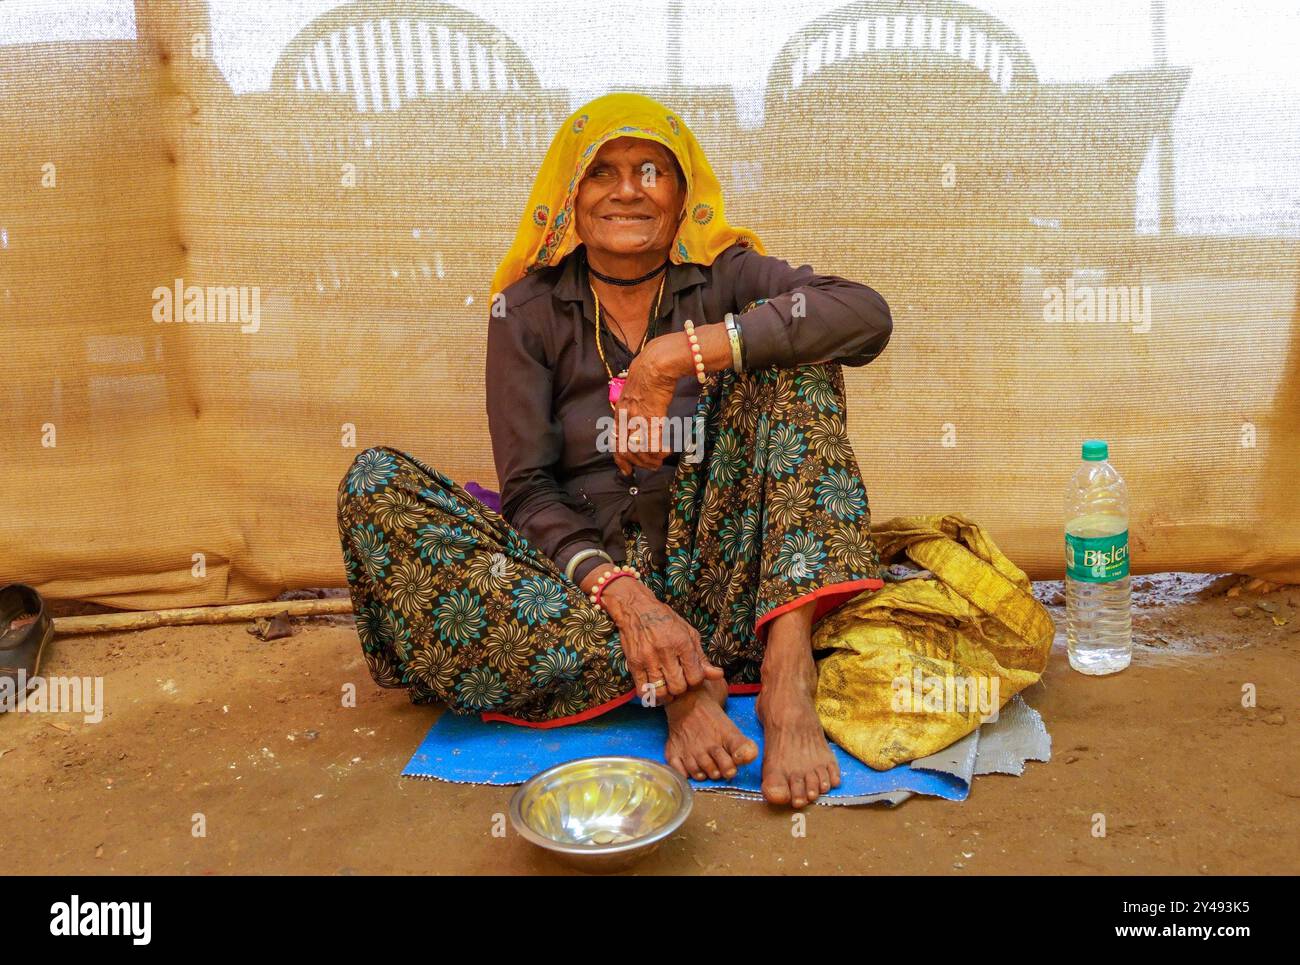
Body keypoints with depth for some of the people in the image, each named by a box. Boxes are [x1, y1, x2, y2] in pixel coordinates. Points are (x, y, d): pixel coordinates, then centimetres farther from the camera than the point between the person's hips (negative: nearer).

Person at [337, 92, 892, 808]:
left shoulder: (724, 277, 2)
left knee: (790, 351, -15)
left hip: (716, 581, 0)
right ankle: (677, 685, -25)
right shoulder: (529, 308, 2)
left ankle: (787, 673, -29)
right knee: (375, 485, -19)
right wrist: (622, 594, -26)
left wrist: (675, 354, -26)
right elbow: (529, 489, -7)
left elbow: (867, 314, -19)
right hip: (581, 580, 1)